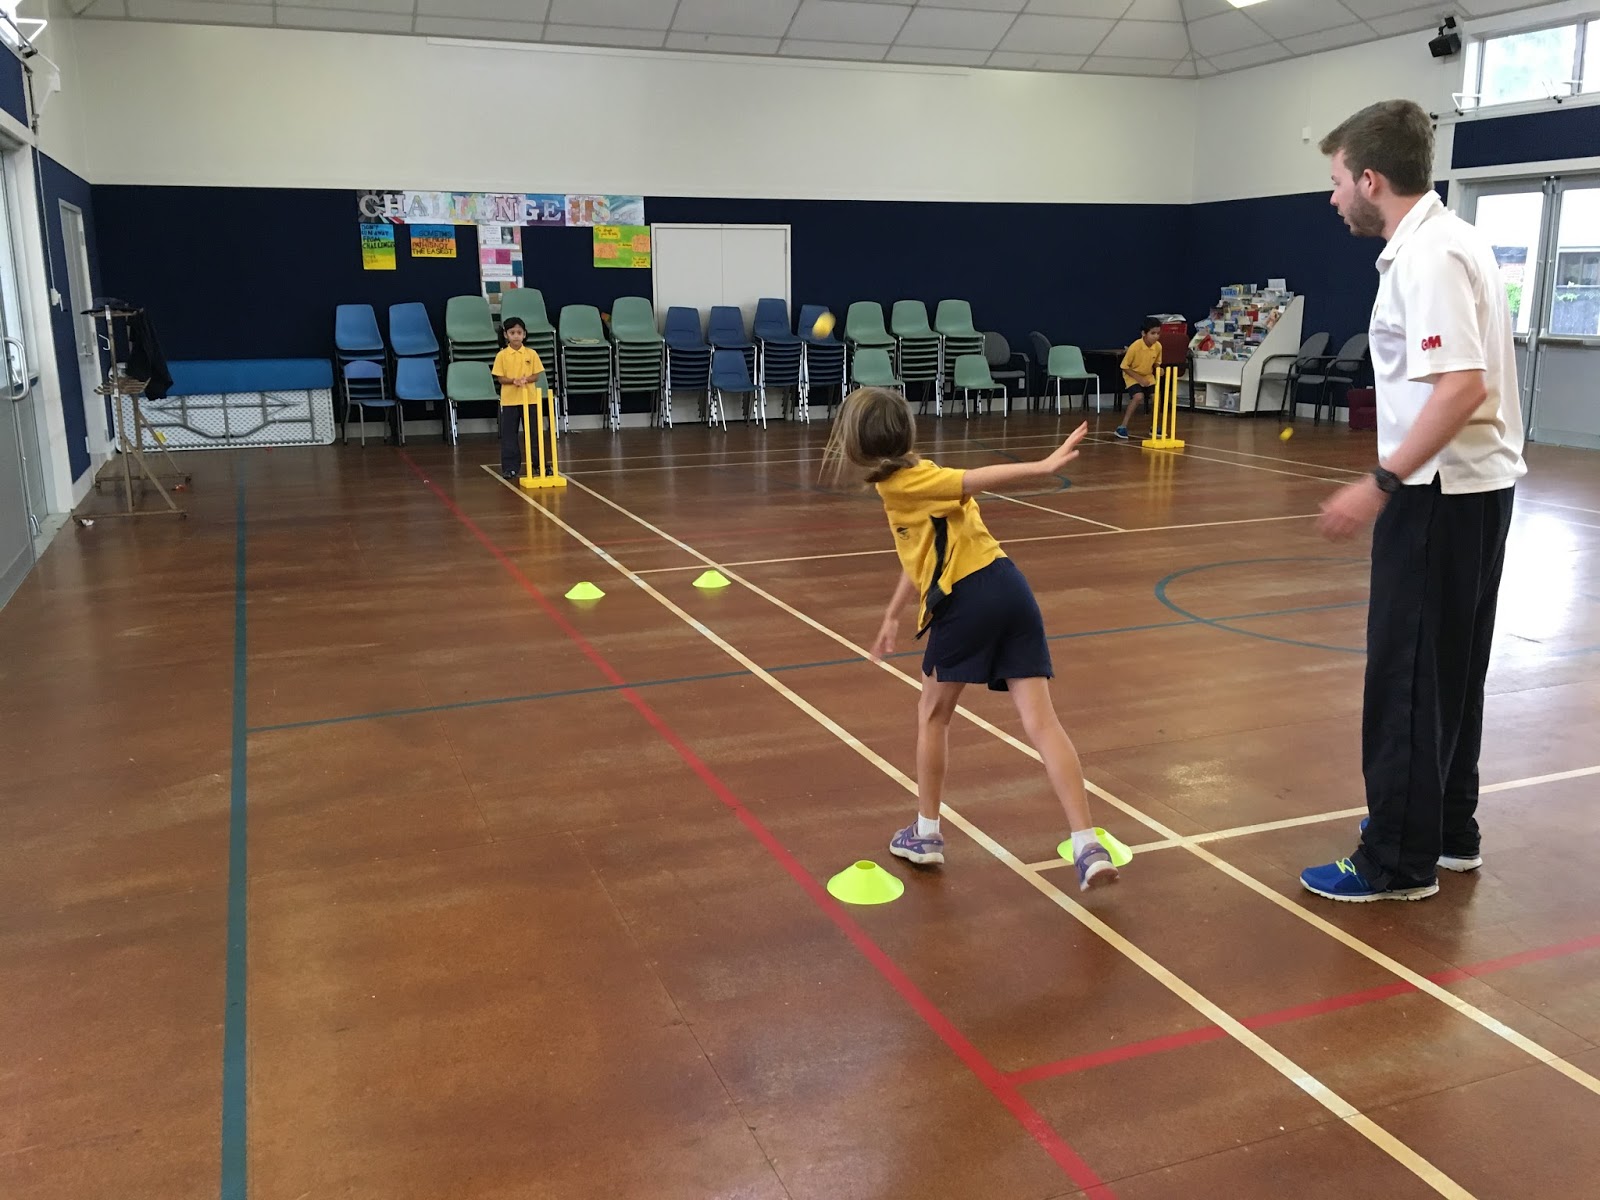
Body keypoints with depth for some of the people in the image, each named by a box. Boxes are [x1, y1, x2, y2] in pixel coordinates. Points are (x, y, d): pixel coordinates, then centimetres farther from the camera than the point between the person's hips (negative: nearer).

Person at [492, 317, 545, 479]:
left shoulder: (531, 354, 2)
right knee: (509, 435, 3)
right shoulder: (502, 355, -1)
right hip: (509, 400, -1)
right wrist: (513, 380, -20)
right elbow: (500, 378, -2)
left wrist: (526, 379, -18)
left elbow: (536, 376, 2)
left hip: (529, 399, 1)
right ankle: (510, 467, 9)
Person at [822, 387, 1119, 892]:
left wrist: (1040, 467, -25)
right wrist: (892, 616, 38)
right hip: (1009, 588, 7)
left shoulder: (899, 482, -4)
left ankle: (925, 834, 27)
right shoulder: (913, 475, 23)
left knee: (933, 715, 14)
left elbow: (974, 480, -16)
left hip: (966, 599, -7)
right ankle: (1088, 847, -4)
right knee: (1040, 721, 1)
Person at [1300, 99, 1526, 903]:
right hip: (1470, 485, 10)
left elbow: (1462, 387, -27)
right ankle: (1448, 832, 29)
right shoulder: (1440, 240, 13)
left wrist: (1380, 484, -27)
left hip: (1444, 493, -10)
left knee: (1407, 679, -3)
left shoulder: (1428, 257, -19)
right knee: (1448, 671, 17)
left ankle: (1399, 861, 6)